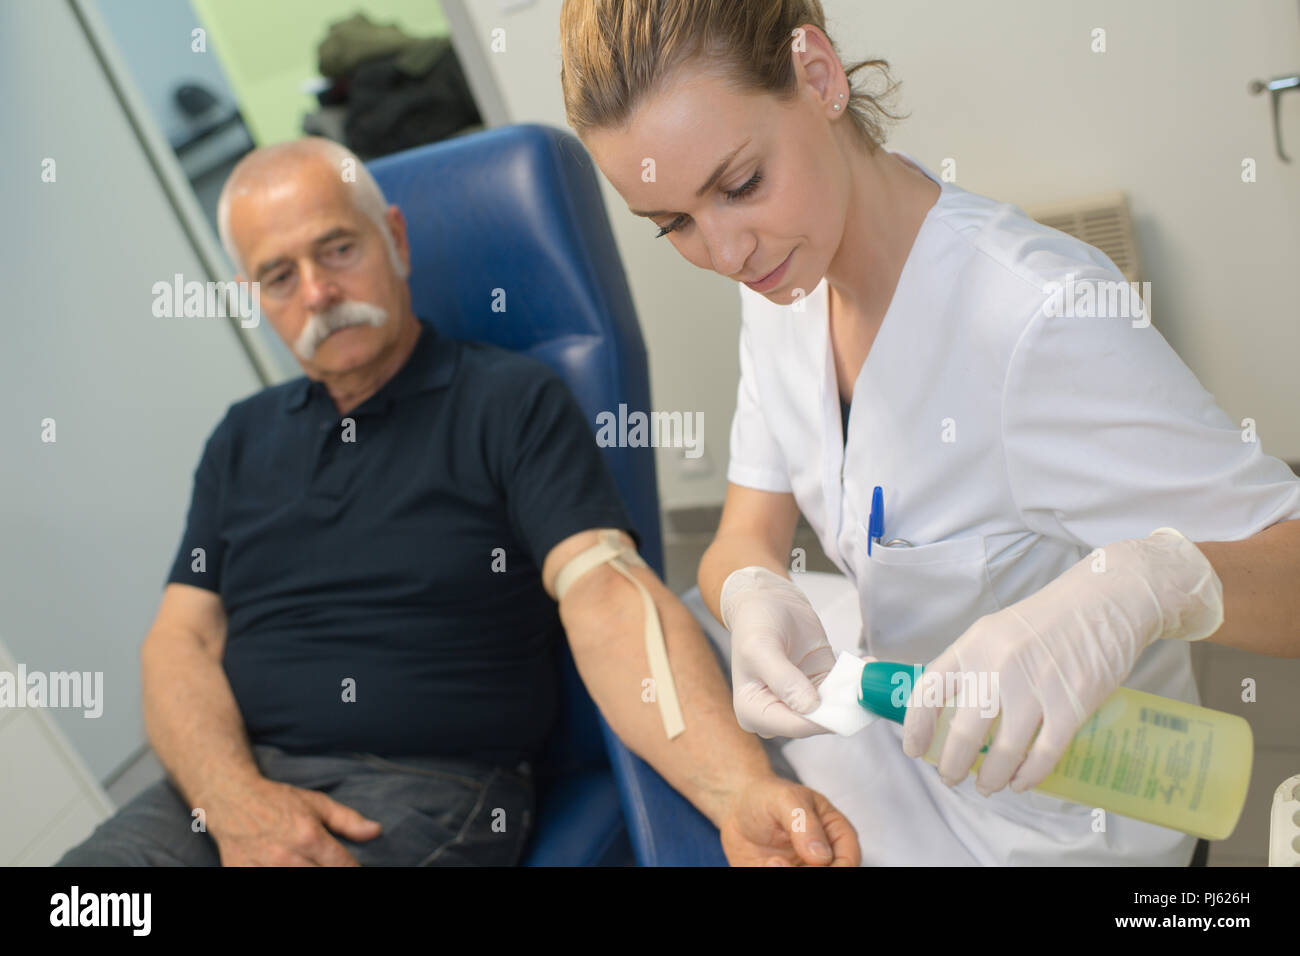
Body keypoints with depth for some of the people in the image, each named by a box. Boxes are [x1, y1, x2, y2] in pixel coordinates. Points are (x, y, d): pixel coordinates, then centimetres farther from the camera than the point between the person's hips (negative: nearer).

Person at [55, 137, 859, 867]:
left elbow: (608, 599, -14)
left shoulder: (513, 401, -1)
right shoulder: (244, 439, 15)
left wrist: (742, 792, -30)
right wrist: (235, 799, -13)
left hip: (426, 785, -4)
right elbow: (182, 641, 8)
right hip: (227, 783, 4)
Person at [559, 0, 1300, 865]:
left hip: (1048, 817, -6)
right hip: (900, 723, 6)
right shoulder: (784, 281, -7)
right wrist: (753, 594, -30)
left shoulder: (1040, 320, -32)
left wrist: (1146, 582, -50)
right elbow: (746, 539, -6)